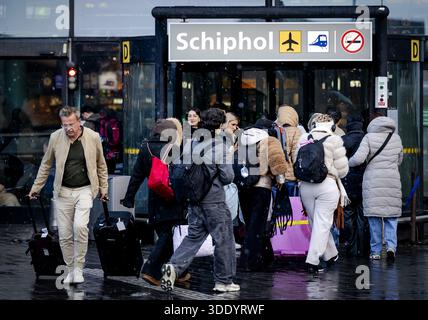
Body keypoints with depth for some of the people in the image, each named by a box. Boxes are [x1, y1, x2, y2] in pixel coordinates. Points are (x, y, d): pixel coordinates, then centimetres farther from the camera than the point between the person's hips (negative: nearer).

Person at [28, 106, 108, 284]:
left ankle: (78, 267, -8)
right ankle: (70, 269, 19)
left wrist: (103, 188, 10)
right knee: (64, 234, 2)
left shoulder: (93, 137, -4)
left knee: (80, 226, -22)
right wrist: (36, 187, 10)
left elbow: (101, 165, 9)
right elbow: (46, 164, 10)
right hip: (63, 191, 2)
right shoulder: (55, 138, -2)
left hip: (85, 190, -2)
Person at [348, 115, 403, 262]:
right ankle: (391, 246, -9)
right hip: (393, 181, 2)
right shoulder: (396, 138, 8)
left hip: (373, 181, -2)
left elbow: (358, 158, -14)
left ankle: (375, 251, 6)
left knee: (374, 217, 3)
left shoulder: (369, 138, -4)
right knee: (391, 216, 8)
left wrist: (348, 163, 6)